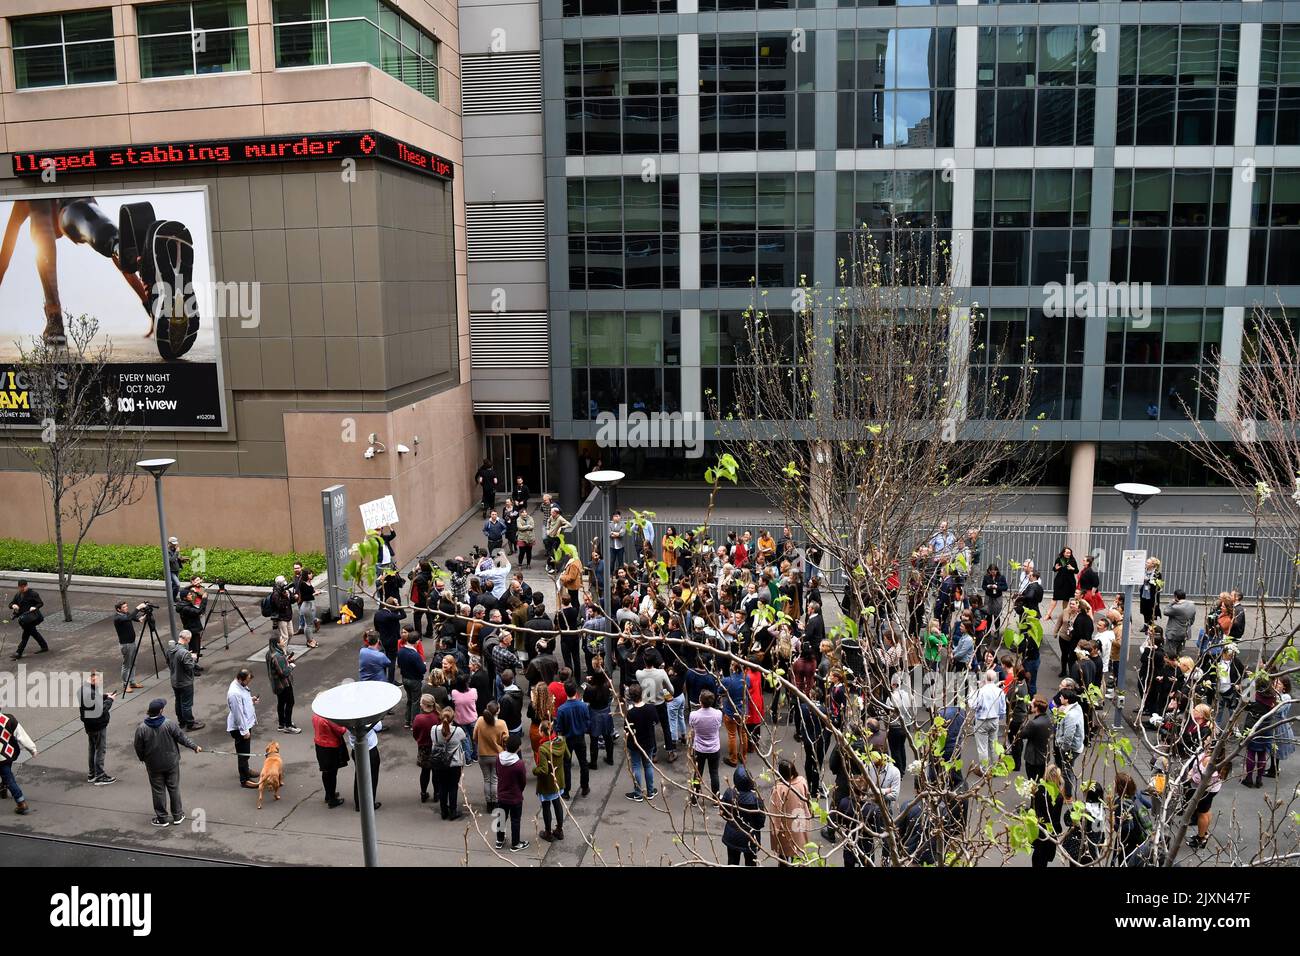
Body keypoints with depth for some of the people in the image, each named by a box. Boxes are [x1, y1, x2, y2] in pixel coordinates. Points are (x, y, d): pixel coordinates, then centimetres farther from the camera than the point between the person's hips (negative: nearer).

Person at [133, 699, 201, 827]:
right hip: (171, 763, 0)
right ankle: (177, 816, 22)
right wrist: (195, 747, 7)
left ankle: (162, 818, 21)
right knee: (174, 788, 13)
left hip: (154, 766, 0)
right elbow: (182, 737, -8)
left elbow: (139, 748, -6)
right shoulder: (168, 724, -17)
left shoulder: (141, 728, -16)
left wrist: (142, 759, 15)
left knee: (158, 791, 12)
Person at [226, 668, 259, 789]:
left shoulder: (241, 685, -1)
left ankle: (245, 770, 42)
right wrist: (244, 731, -21)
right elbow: (238, 713, -26)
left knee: (246, 752, 25)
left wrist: (251, 700, 0)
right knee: (243, 753, 2)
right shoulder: (235, 693, -31)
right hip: (239, 727, -9)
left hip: (246, 724, 9)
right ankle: (244, 779, 13)